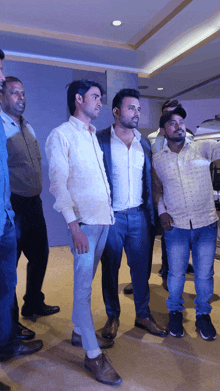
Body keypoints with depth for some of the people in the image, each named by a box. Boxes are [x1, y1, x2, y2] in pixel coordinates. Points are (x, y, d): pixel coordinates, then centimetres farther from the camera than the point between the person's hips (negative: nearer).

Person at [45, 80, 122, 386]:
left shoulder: (94, 135, 18)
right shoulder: (61, 135, -5)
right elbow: (58, 183, -12)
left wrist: (109, 209, 11)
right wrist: (74, 225, -18)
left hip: (105, 217, 7)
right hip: (85, 221, -7)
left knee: (87, 281, 18)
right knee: (83, 287, 0)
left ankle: (80, 332, 35)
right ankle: (93, 355, 13)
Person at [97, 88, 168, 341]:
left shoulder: (144, 144, 11)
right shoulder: (100, 140, -3)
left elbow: (150, 182, 13)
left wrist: (151, 215, 7)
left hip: (139, 216, 4)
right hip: (110, 216, -3)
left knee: (142, 267, 12)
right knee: (110, 269, 11)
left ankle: (143, 315, 32)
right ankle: (112, 317, 31)